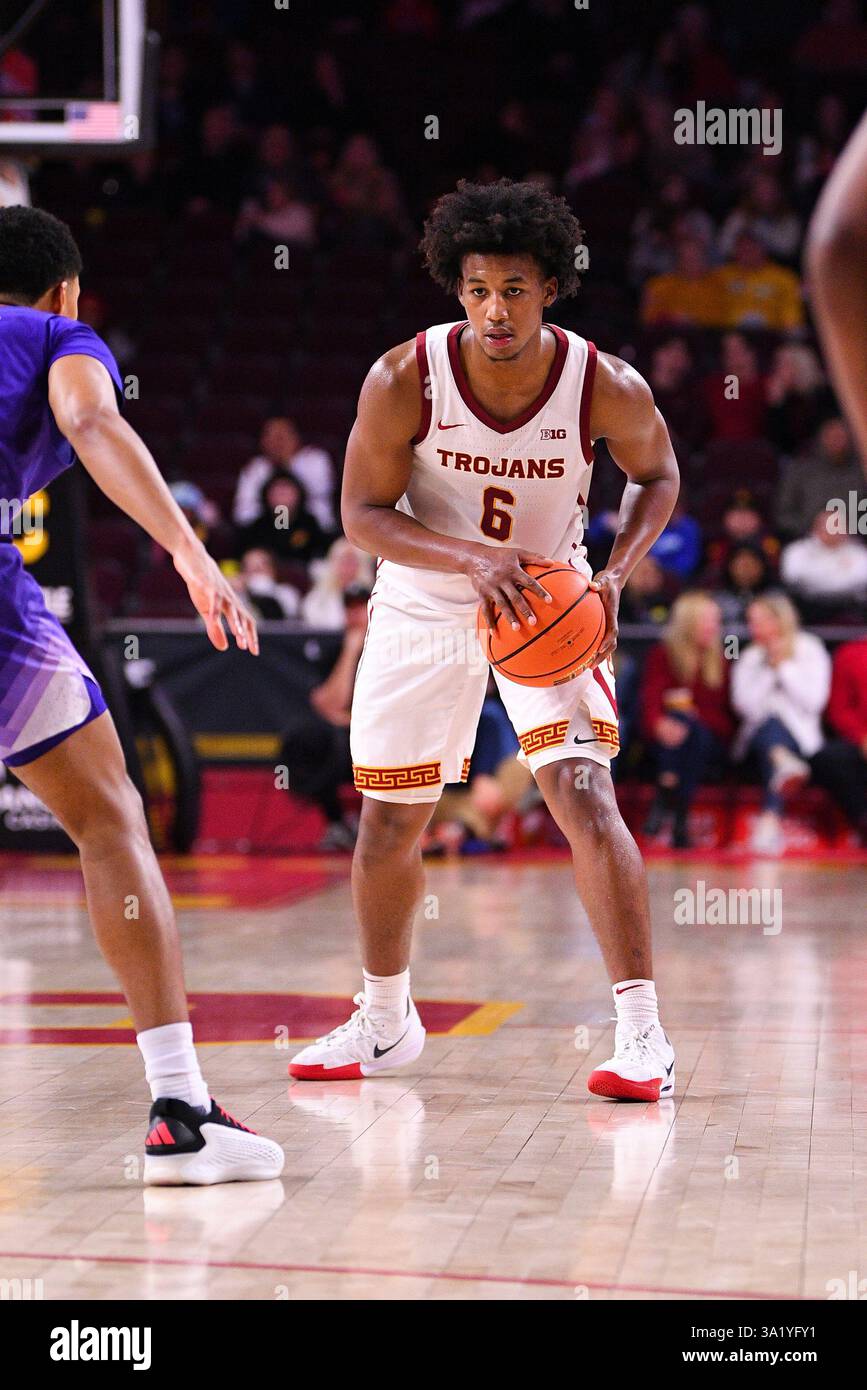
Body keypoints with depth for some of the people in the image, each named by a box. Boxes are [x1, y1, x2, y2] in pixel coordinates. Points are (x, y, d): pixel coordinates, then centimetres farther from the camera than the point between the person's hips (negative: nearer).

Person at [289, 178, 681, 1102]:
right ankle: (384, 1021, 32)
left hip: (548, 606, -1)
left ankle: (642, 1033, -13)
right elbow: (362, 514, -17)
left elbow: (657, 474, -1)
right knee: (388, 820, 10)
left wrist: (615, 574, -17)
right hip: (423, 607, 2)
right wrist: (474, 558, -33)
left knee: (584, 797, -19)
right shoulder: (404, 380, -23)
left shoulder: (607, 388, -21)